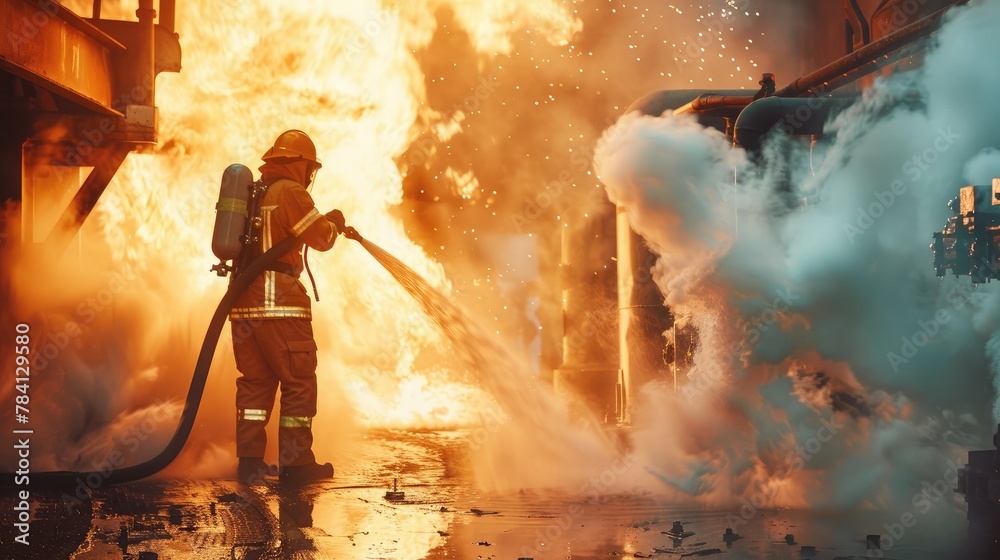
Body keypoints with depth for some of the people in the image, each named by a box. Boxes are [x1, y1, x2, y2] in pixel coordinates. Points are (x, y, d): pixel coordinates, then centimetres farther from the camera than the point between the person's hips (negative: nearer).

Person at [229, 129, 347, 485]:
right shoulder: (290, 192, -8)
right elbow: (321, 237, -9)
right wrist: (335, 222, 12)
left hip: (244, 302, 8)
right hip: (279, 302, -8)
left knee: (255, 381, 12)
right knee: (299, 382, 1)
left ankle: (250, 463, 11)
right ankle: (296, 463, 3)